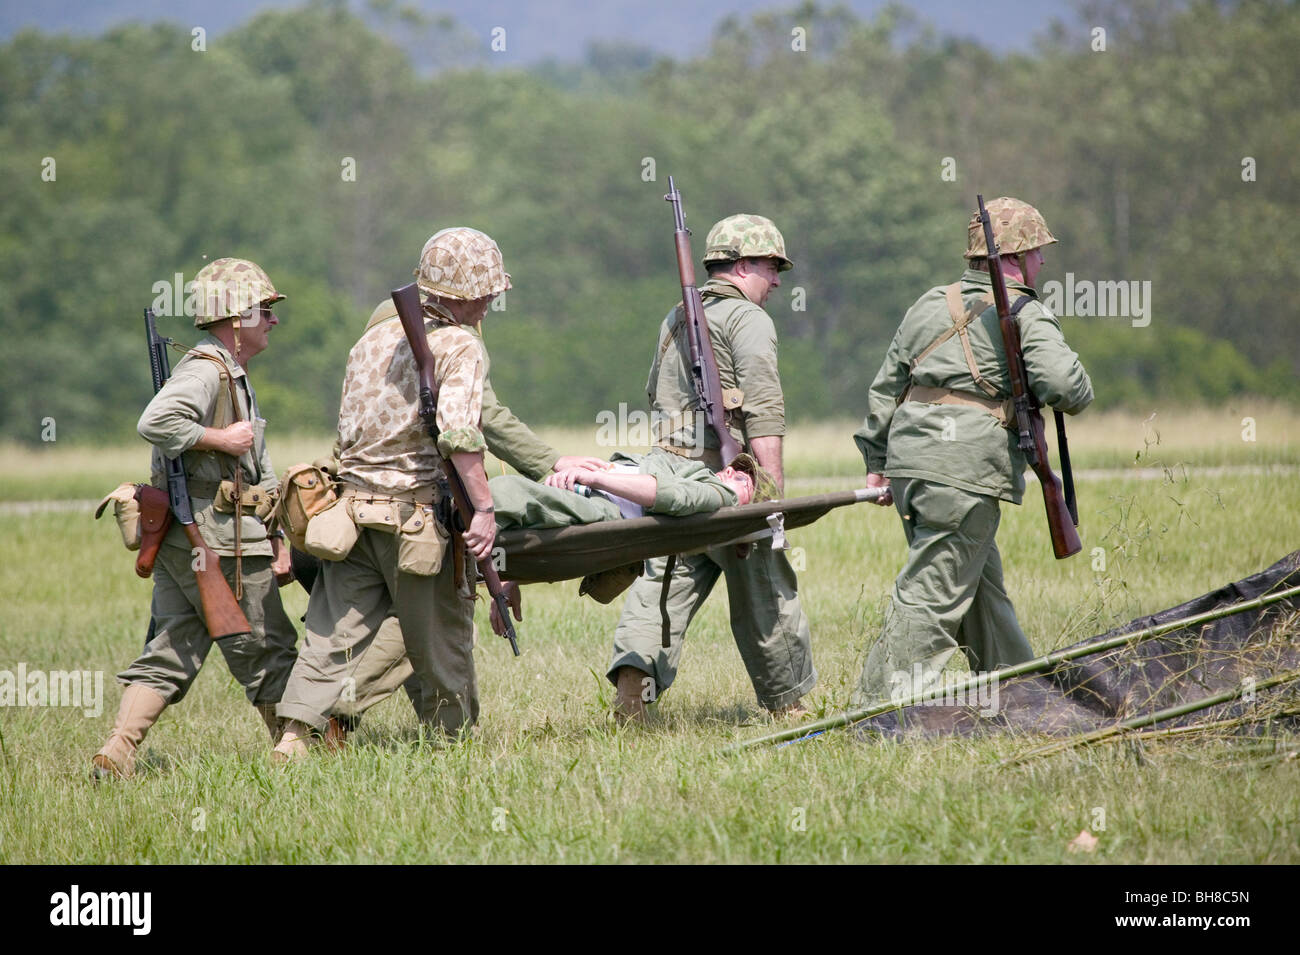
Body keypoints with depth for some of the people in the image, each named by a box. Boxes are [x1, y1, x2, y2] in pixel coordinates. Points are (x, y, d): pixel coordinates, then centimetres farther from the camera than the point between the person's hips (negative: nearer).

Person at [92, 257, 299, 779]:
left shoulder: (234, 376, 21)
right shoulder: (204, 371, -12)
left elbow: (258, 470, 25)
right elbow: (156, 423, -31)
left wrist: (276, 536, 18)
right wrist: (220, 440, -20)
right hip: (219, 542, -9)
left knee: (170, 653, 4)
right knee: (267, 652, 4)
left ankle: (117, 752, -4)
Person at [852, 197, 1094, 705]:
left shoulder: (929, 305, 19)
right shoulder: (1026, 315, -3)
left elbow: (885, 387, 20)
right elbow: (1065, 385, -16)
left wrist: (877, 463, 25)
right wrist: (1077, 388, 8)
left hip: (909, 458, 8)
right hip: (965, 472, -8)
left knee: (983, 587, 19)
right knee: (932, 598, -7)